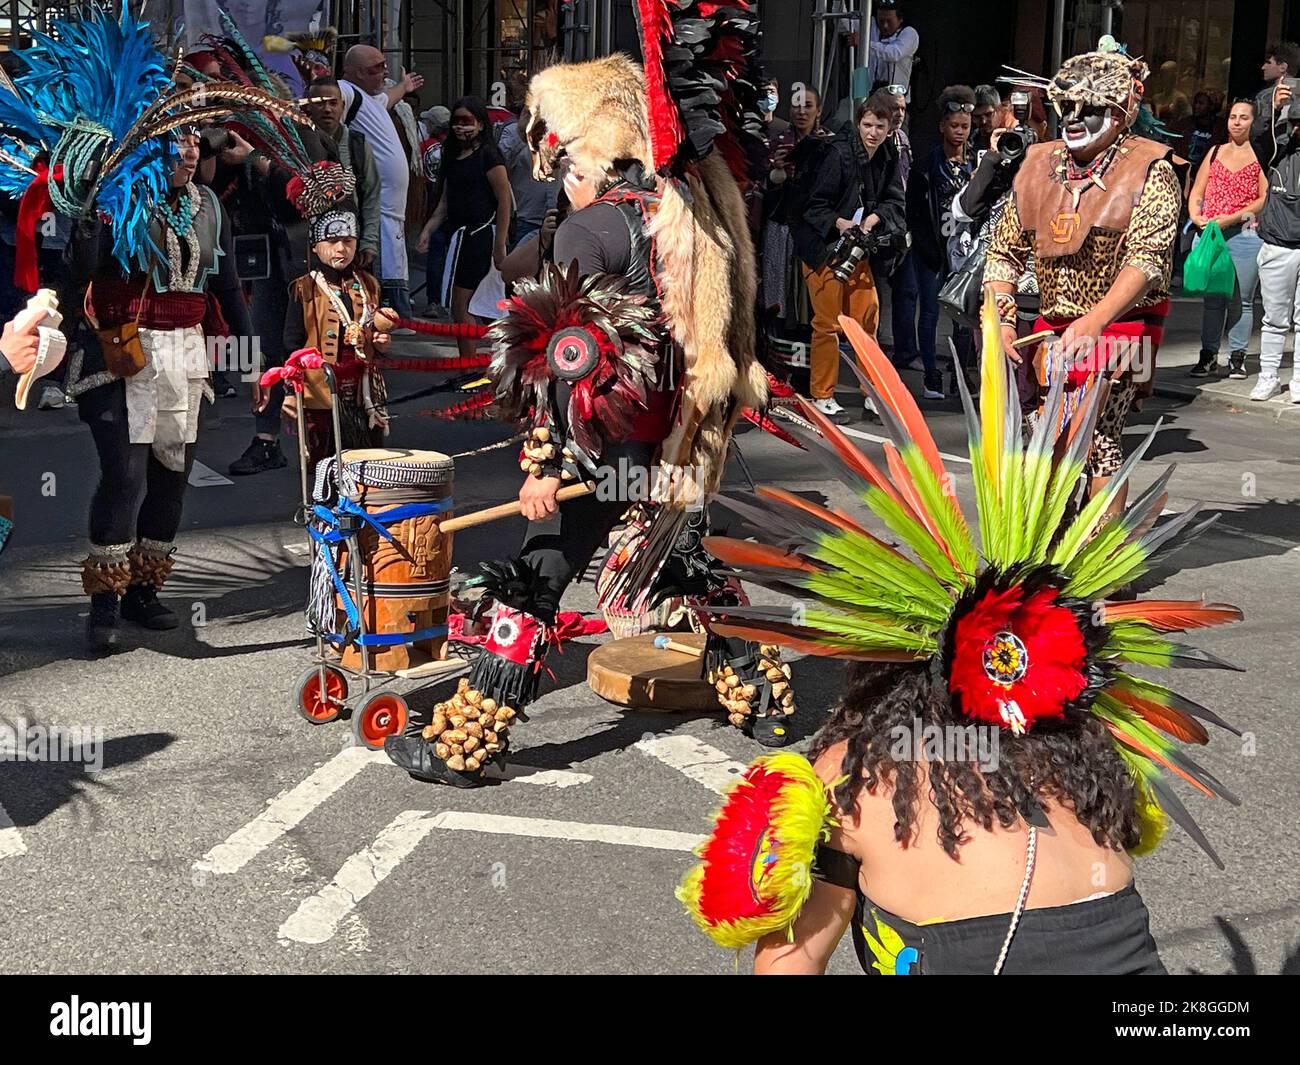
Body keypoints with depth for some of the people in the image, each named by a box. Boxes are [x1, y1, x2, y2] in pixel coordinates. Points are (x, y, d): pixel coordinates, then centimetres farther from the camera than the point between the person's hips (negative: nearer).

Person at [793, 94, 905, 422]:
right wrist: (840, 223, -31)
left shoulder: (888, 156, 1)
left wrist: (875, 217, -14)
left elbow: (895, 200, 6)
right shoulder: (839, 153, -18)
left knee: (868, 315, 5)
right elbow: (815, 205, -17)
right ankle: (822, 396, 8)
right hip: (823, 245, -6)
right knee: (828, 322, -3)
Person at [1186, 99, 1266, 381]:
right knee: (1212, 298, 6)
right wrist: (1196, 217, -5)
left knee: (1242, 300, 2)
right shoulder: (1215, 152, 15)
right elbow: (1196, 193, 14)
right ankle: (1208, 356, 11)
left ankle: (1237, 357, 9)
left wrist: (1232, 218, -15)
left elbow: (1266, 199, -7)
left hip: (1244, 234, -3)